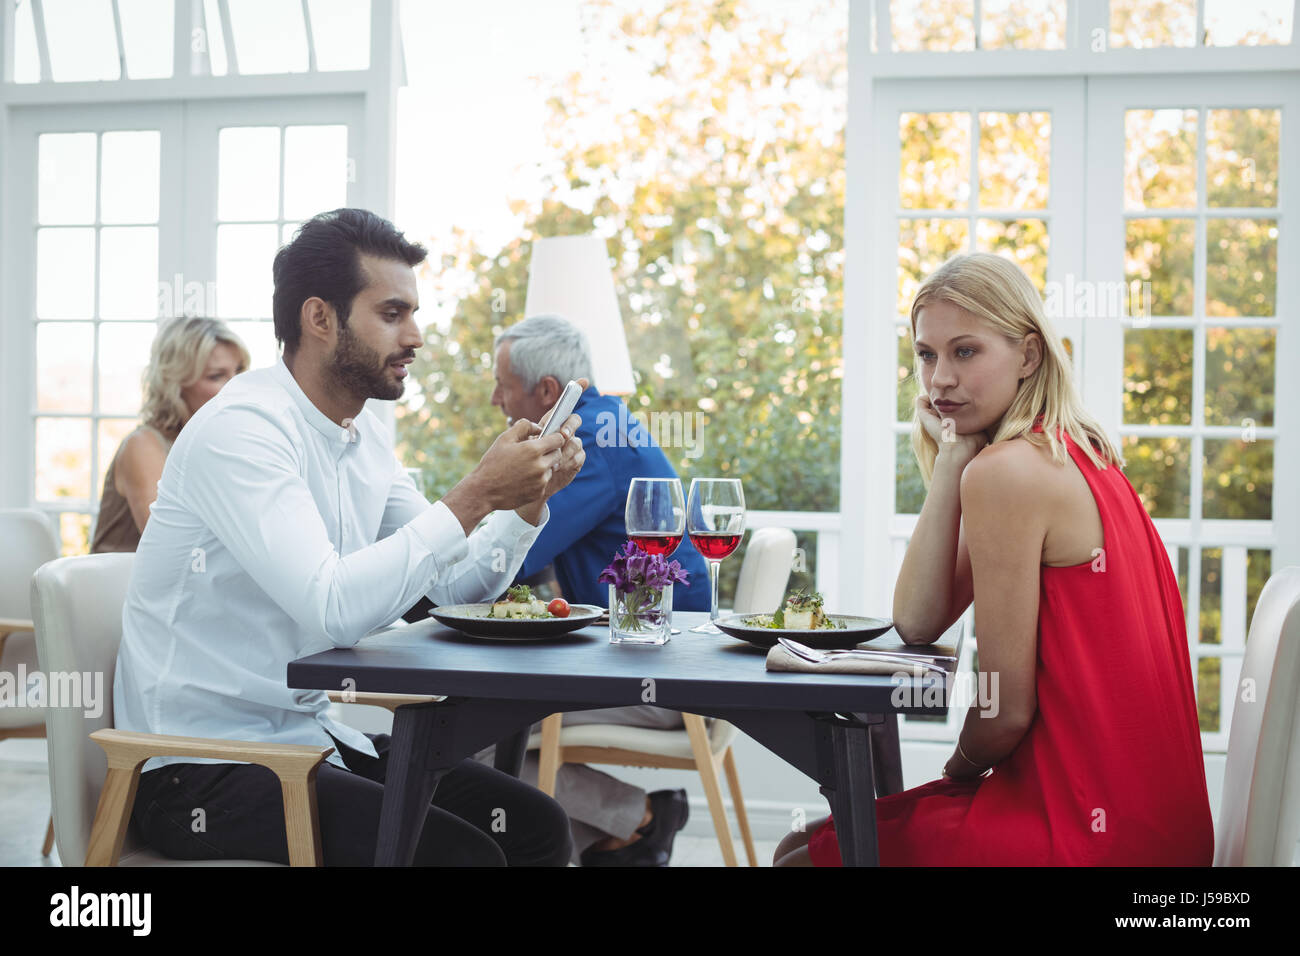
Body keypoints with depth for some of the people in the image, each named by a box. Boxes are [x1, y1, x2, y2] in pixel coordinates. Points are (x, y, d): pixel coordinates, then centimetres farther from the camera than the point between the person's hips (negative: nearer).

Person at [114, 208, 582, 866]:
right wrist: (475, 495, -26)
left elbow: (456, 587, 13)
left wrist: (527, 502, -4)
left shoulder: (366, 439, 9)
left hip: (307, 734, 9)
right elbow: (333, 609, -31)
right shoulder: (241, 428, -19)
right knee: (462, 853, -24)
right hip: (199, 771, -8)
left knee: (538, 827, -4)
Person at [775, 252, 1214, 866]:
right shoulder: (1075, 456, 9)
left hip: (1098, 836, -9)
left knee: (803, 854, 1)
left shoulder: (1005, 471, -19)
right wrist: (953, 455, 0)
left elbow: (1007, 710, -15)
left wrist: (961, 767, 6)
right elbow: (916, 622, 4)